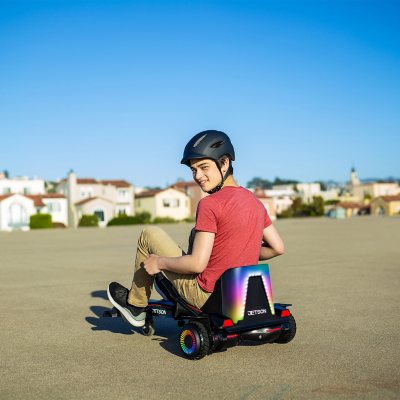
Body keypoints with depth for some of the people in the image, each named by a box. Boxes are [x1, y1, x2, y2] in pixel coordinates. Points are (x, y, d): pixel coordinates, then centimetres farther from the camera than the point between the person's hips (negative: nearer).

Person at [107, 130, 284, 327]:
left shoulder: (209, 204, -20)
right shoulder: (254, 202, 2)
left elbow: (197, 264, -23)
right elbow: (278, 248, 8)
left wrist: (159, 262, -7)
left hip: (208, 295, -7)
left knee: (149, 234, 7)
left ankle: (136, 306, 24)